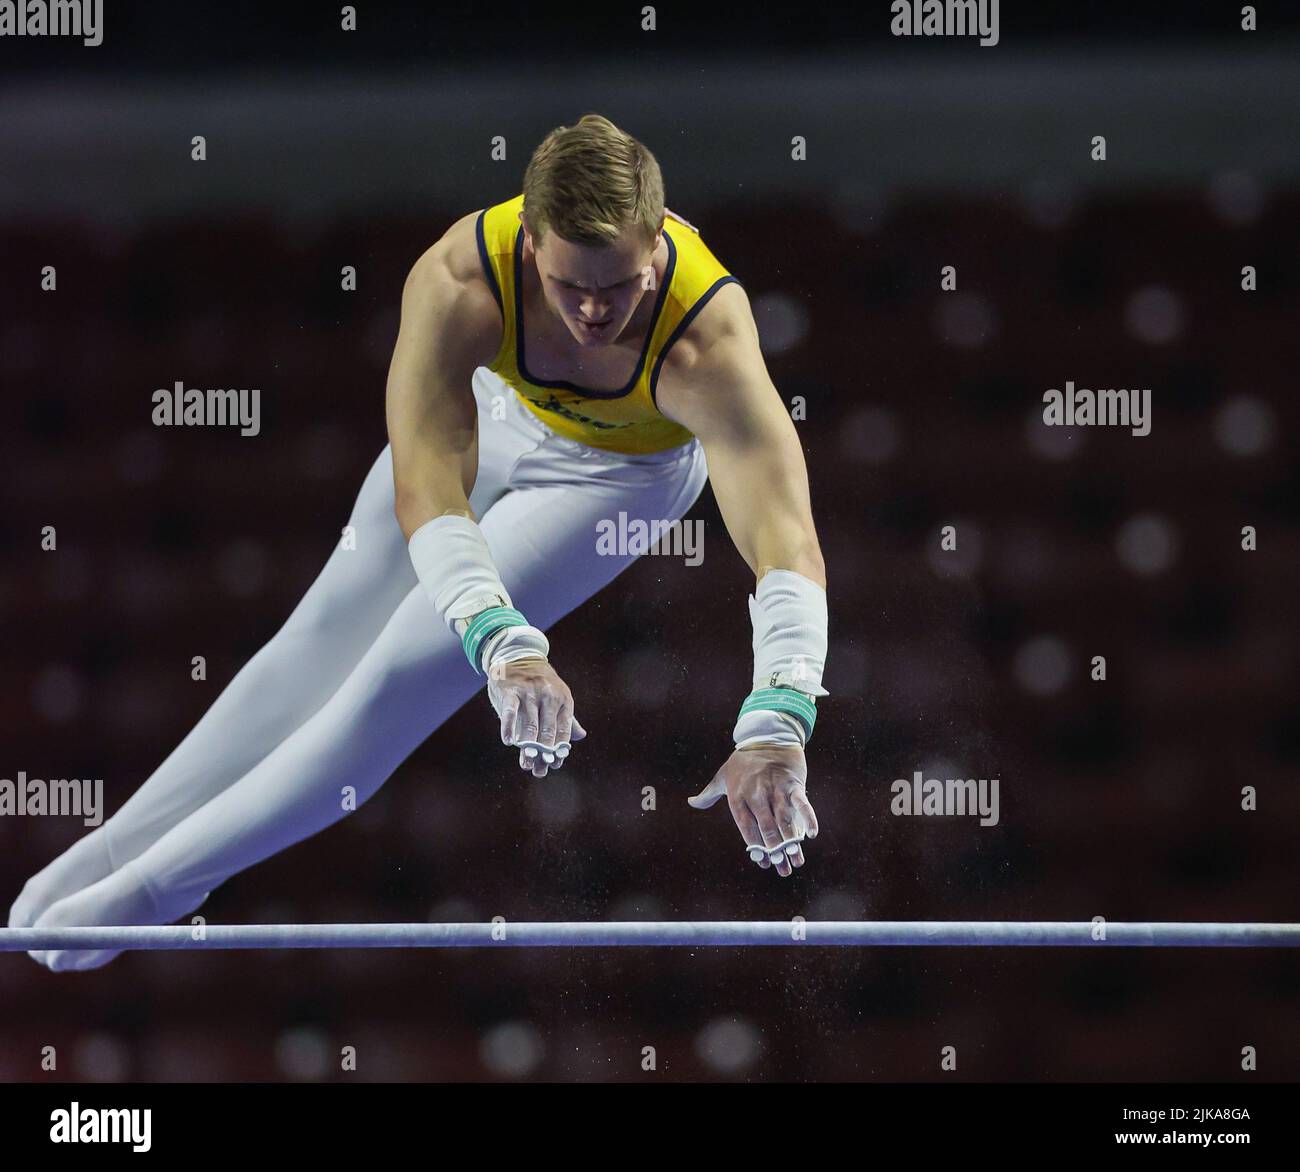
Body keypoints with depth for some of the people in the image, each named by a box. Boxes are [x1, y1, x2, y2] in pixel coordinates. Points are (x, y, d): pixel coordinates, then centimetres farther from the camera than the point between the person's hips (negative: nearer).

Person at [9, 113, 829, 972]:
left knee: (414, 670, -8)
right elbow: (426, 490, -52)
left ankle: (163, 883, 3)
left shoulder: (708, 340, -46)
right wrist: (506, 645, -68)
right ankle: (107, 856, 18)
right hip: (496, 406, 2)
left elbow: (788, 544, -56)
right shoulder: (458, 283, -42)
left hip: (628, 467, -2)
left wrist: (775, 728, -71)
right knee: (327, 634, 9)